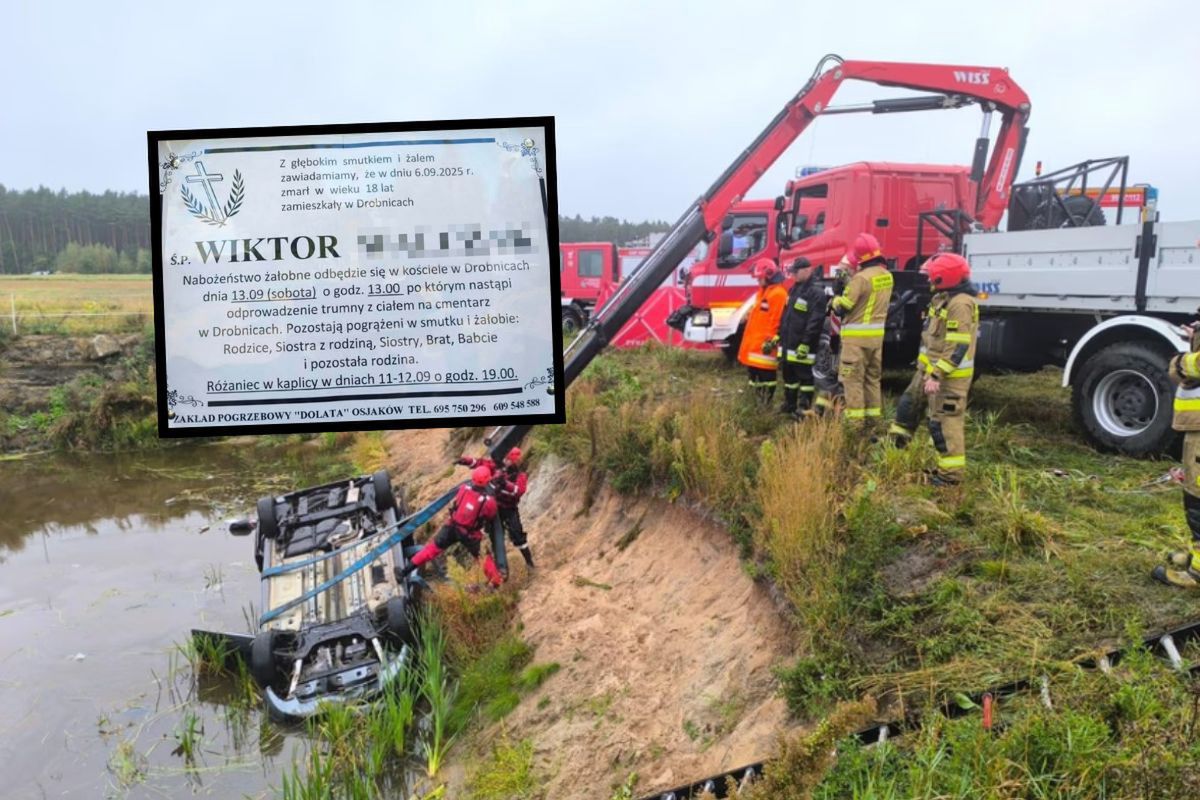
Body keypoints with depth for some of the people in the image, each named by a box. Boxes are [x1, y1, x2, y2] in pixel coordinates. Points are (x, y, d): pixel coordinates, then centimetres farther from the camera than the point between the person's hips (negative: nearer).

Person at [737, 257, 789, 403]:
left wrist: (772, 340, -22)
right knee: (753, 371, 16)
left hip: (764, 344, -11)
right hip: (754, 342, 11)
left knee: (765, 374, -6)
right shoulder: (762, 291, 18)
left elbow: (777, 320, -21)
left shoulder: (778, 293, -15)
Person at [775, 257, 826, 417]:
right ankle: (789, 405, 26)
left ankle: (804, 407, 1)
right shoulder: (795, 289, 17)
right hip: (788, 343, 9)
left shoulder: (816, 292, -13)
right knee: (788, 373, 15)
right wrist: (779, 335, 19)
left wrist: (806, 343, -23)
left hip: (802, 344, -9)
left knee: (804, 375, -3)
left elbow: (815, 321, -20)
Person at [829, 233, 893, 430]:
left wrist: (834, 301, 7)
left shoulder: (862, 277, -18)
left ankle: (855, 420, -3)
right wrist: (850, 281, 11)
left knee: (853, 378, -2)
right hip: (878, 334, 8)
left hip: (858, 336, -8)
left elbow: (843, 306, -15)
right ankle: (873, 417, 22)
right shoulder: (886, 275, 7)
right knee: (873, 377, 16)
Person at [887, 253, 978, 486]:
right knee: (909, 402, 23)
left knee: (945, 421, -6)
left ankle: (951, 473, 1)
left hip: (949, 375, -10)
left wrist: (937, 375, -29)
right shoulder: (944, 297, 11)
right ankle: (896, 441, 42)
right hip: (930, 367, 10)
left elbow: (958, 348, -26)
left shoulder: (961, 304, -22)